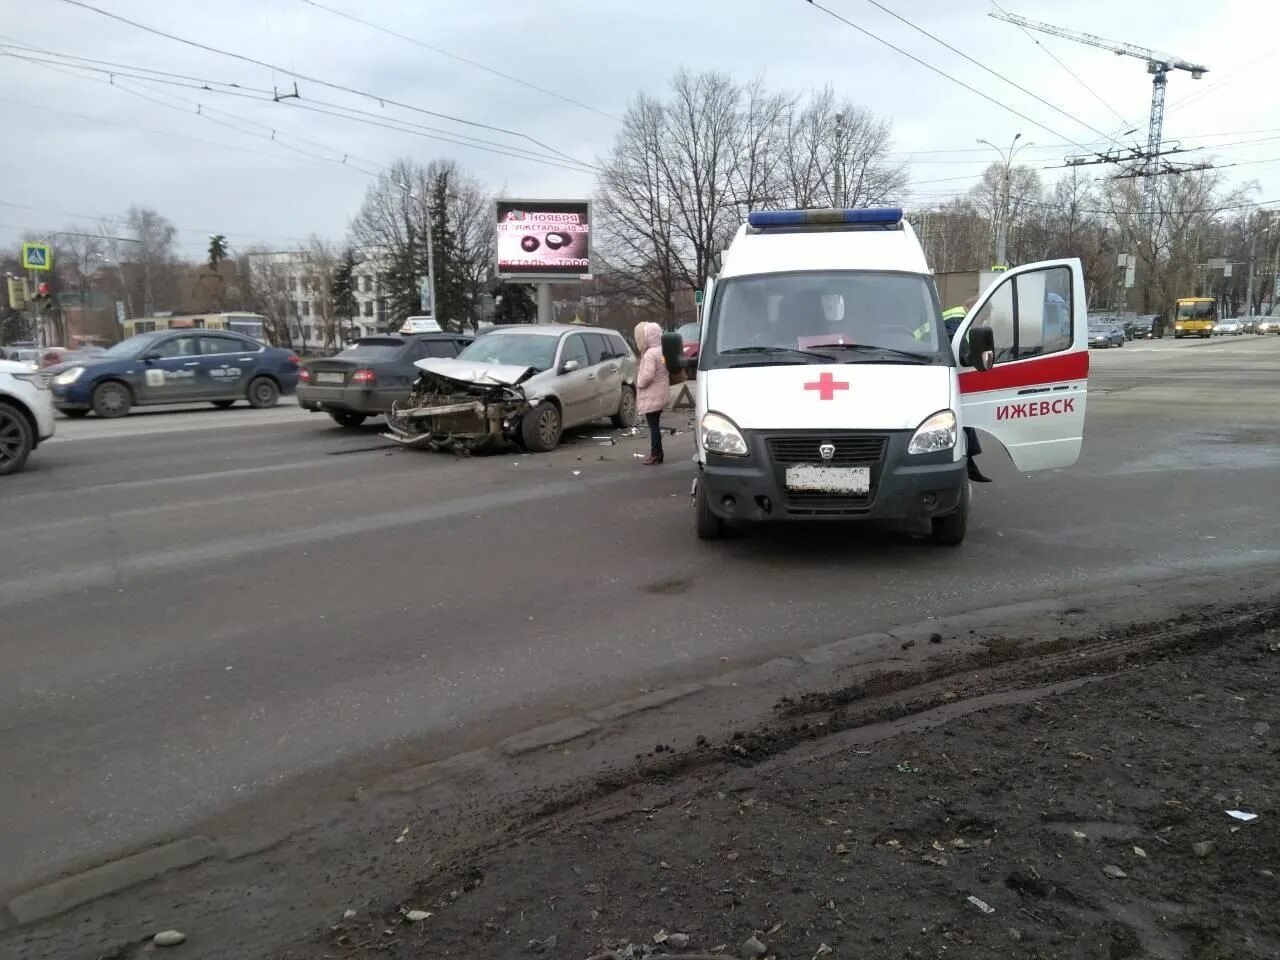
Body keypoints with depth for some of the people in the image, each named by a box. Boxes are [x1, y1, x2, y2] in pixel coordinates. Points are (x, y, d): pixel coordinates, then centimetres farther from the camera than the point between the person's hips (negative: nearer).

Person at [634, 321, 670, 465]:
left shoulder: (650, 353, -19)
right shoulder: (662, 351, 9)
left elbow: (648, 374, -28)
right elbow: (666, 371, 15)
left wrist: (639, 383, -11)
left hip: (651, 396, -9)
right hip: (661, 393, 9)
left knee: (653, 425, -4)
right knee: (655, 425, 16)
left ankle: (656, 455, -1)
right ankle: (657, 453, 21)